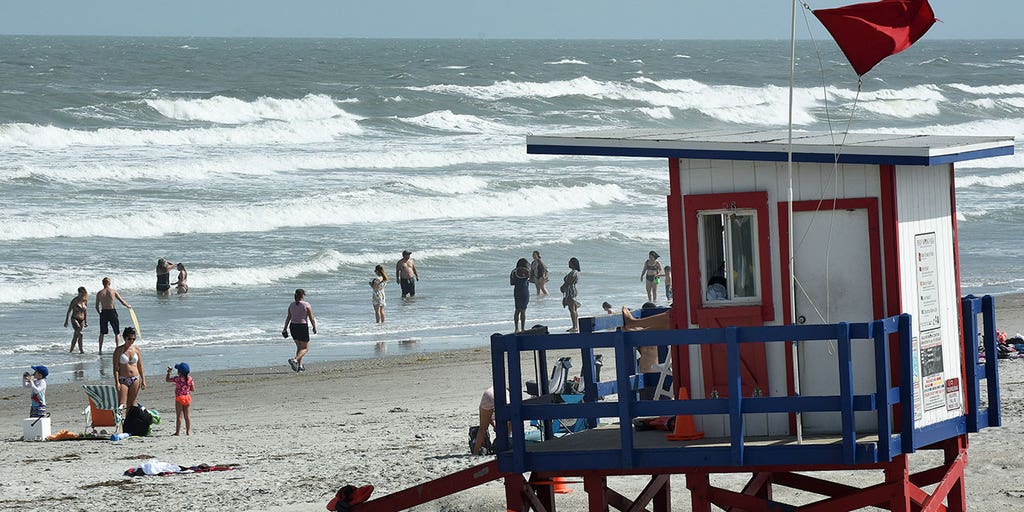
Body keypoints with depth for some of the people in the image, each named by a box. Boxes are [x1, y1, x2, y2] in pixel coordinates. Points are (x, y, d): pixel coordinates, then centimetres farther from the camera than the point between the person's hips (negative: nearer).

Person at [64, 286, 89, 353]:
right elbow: (69, 311, -4)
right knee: (80, 334, -23)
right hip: (74, 319, -5)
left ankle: (71, 350, 16)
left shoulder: (85, 301, 6)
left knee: (76, 336, 7)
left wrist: (86, 321, 15)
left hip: (81, 320, 5)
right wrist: (66, 321, -5)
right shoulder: (75, 300, -9)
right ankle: (81, 350, -22)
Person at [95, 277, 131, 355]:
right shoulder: (113, 291, -3)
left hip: (103, 313, 2)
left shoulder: (99, 293, 1)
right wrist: (128, 306, 20)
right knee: (117, 333, 9)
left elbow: (97, 306, 4)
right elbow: (122, 301, 1)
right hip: (112, 312, -1)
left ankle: (100, 350, 14)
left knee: (102, 333, 14)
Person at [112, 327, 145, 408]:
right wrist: (117, 382, -15)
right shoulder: (119, 350, -5)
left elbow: (140, 366, 11)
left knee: (131, 404, 8)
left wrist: (143, 380, 6)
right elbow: (116, 368, -7)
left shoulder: (136, 349, 5)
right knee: (121, 404, -11)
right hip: (123, 380, -3)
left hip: (135, 380, 3)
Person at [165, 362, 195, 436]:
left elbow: (167, 379, 1)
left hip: (179, 399, -4)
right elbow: (193, 389, 3)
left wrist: (168, 372, 14)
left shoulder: (177, 379, -12)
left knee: (179, 416, 0)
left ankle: (178, 432, 1)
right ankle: (188, 431, 12)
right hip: (187, 398, 4)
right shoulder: (190, 379, -2)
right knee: (187, 415, 11)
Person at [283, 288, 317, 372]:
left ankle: (299, 366, 17)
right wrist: (314, 327, 6)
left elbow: (288, 318, 2)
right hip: (303, 327, -5)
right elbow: (311, 318, -7)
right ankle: (295, 360, -21)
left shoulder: (291, 305, 4)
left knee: (299, 347, 20)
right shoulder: (306, 305, -9)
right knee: (305, 348, 3)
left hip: (293, 327, 5)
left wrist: (285, 329, 6)